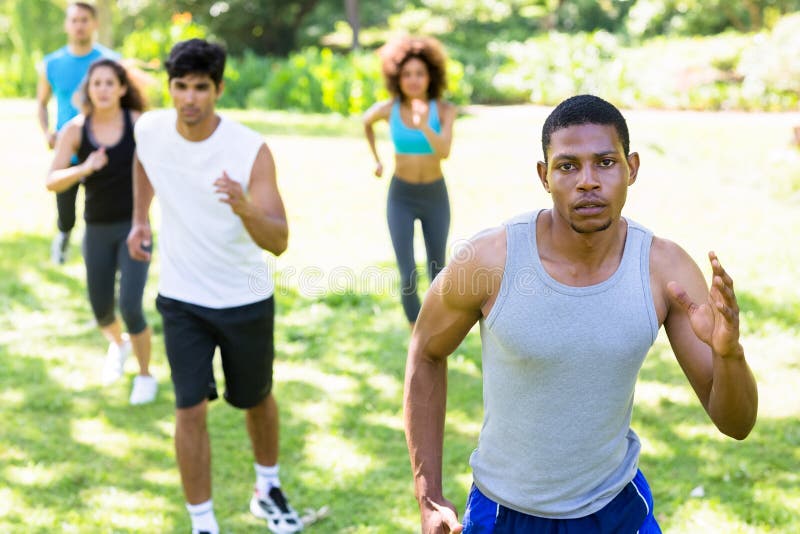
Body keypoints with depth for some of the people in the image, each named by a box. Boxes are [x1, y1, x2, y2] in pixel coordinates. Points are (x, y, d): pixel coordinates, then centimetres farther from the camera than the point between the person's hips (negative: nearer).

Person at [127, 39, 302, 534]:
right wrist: (140, 218, 11)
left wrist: (244, 207, -46)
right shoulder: (151, 129, -11)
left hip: (247, 301, -1)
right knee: (191, 409, -6)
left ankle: (269, 491, 43)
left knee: (256, 399, 17)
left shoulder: (252, 151, -23)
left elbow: (278, 242, -28)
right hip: (182, 300, 2)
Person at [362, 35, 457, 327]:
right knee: (408, 279, -11)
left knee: (437, 274, 13)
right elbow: (367, 121, 12)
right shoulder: (387, 108, -13)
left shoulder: (445, 109, -15)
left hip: (434, 197, 1)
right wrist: (376, 159, 15)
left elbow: (444, 153, -31)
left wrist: (424, 126, -48)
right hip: (401, 198, 0)